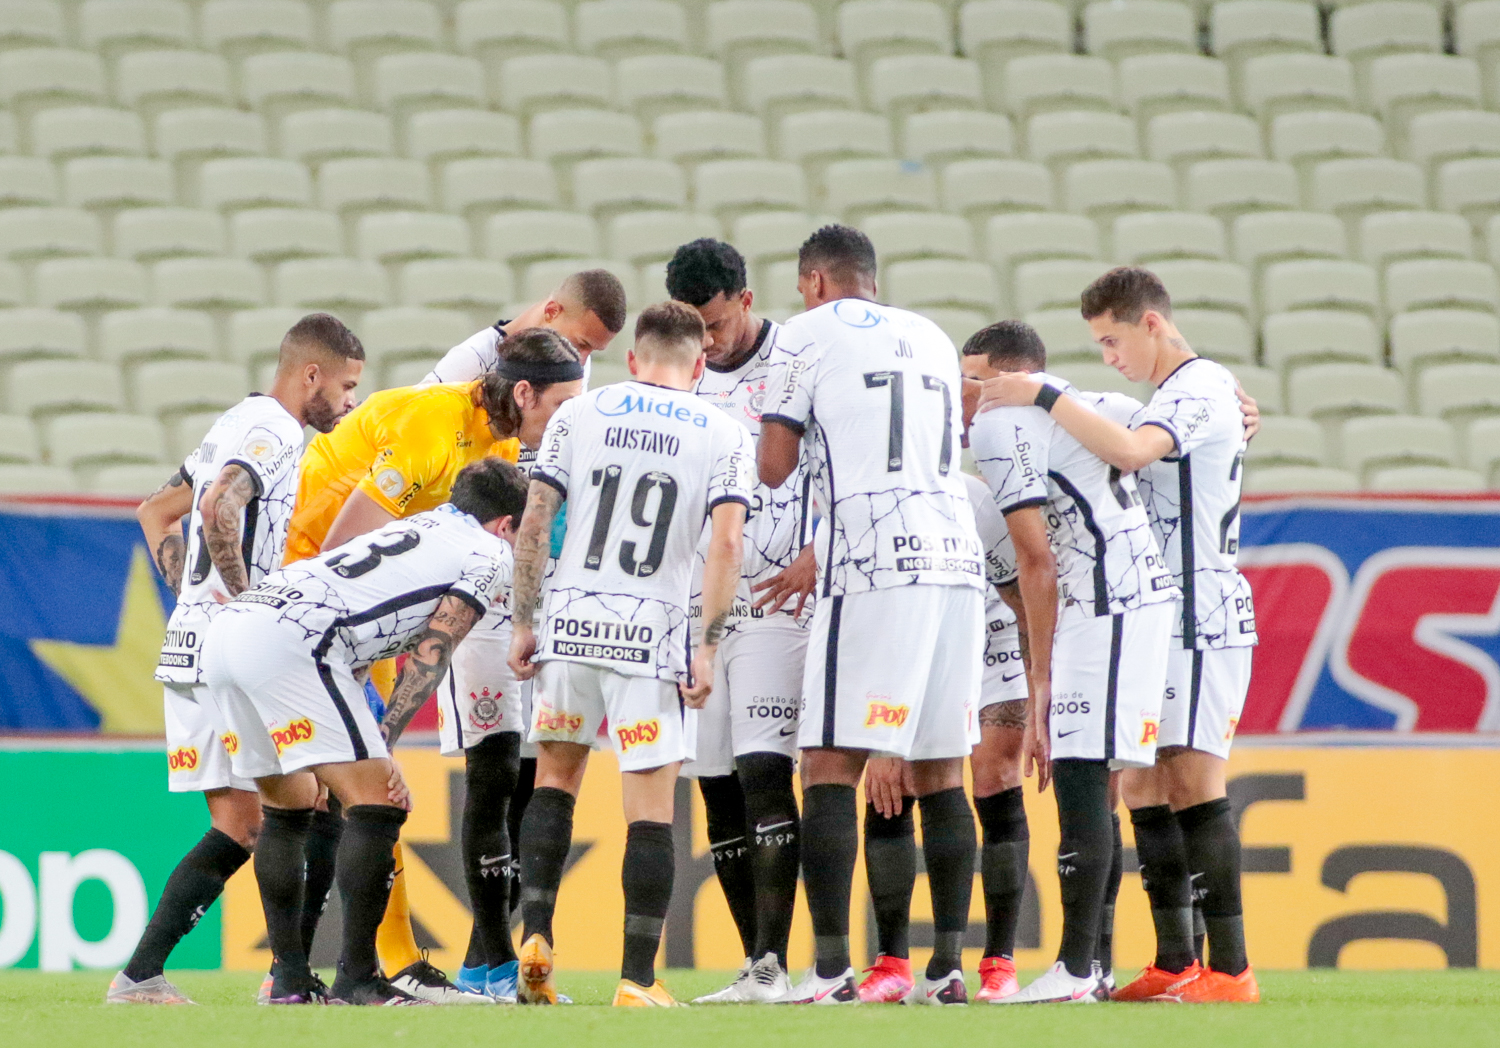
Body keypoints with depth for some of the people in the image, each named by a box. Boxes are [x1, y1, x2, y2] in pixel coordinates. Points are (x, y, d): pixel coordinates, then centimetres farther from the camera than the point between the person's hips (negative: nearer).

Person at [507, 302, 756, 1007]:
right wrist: (708, 648, -6)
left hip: (570, 623, 2)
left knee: (555, 776, 21)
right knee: (651, 805, 1)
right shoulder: (723, 438, 3)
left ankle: (535, 937, 9)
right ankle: (637, 980, -3)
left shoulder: (577, 415, 7)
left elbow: (534, 521, 3)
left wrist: (523, 623, 9)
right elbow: (726, 544, -7)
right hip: (650, 634, -2)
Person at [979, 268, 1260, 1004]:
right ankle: (1174, 964, 9)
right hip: (1160, 618, 10)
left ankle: (1230, 969, -14)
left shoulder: (1199, 388, -12)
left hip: (1201, 611, -10)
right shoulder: (1174, 395, 20)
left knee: (1193, 780, -13)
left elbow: (1129, 452, -28)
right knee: (1142, 785, 7)